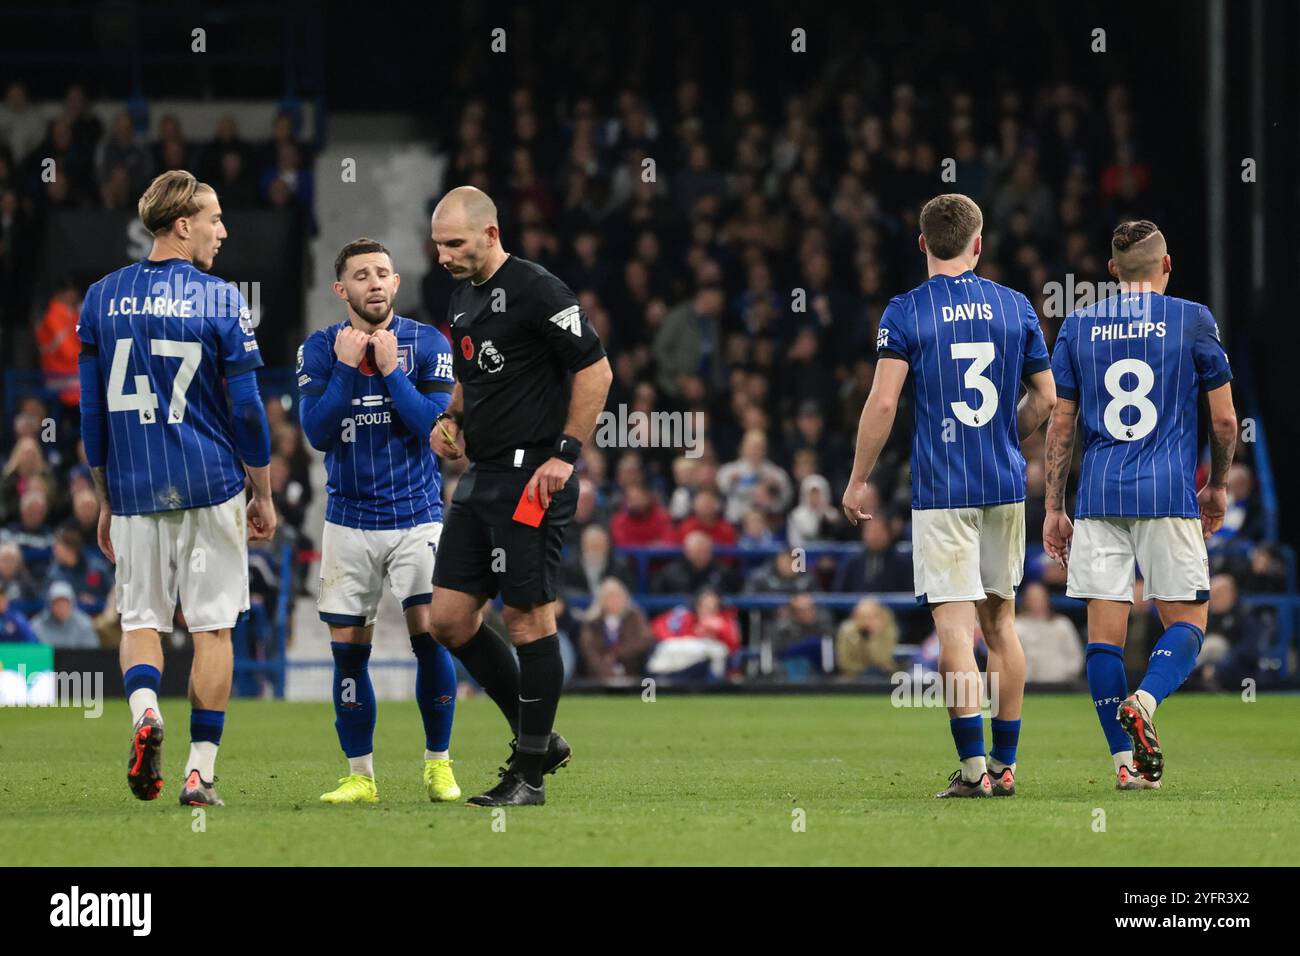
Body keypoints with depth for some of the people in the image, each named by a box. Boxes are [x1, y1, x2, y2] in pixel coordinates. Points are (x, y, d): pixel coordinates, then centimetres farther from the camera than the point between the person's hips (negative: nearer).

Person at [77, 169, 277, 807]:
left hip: (133, 491, 3)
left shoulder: (102, 300, 4)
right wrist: (264, 496, 7)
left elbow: (92, 413, 8)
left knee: (141, 620, 13)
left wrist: (105, 501, 16)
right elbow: (247, 411, -4)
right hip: (210, 490, -2)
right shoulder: (220, 302, -6)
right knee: (212, 628, 5)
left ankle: (144, 711, -16)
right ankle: (200, 770, 3)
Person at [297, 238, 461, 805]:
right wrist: (346, 369, -16)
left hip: (417, 517, -1)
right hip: (349, 520, 1)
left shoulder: (426, 344, -2)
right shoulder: (321, 350, 1)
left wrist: (391, 370, -16)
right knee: (349, 648, 0)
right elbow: (317, 432, -9)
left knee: (429, 634, -11)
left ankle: (439, 765, 3)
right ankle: (360, 776, 9)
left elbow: (436, 426, -12)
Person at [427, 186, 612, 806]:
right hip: (482, 477, 9)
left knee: (529, 620, -5)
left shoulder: (535, 291, -12)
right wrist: (451, 419, 10)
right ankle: (536, 738, 17)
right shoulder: (462, 299, 15)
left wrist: (565, 454, -16)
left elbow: (595, 369, -13)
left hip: (531, 479, -9)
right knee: (449, 617, 6)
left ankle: (530, 774, 2)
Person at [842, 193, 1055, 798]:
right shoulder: (1015, 307, 5)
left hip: (941, 492, -4)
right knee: (1000, 621, 14)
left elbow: (883, 402, -11)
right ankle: (1005, 766, 16)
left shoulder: (905, 312, -5)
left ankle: (973, 767, -13)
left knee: (955, 625, -5)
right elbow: (1046, 397, 10)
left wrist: (858, 480, -2)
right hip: (1006, 487, 4)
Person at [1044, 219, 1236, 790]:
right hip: (1169, 495, -2)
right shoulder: (1192, 321, 3)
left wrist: (1053, 508, 14)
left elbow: (1060, 425, 9)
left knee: (1105, 630, 4)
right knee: (1186, 621, 5)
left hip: (1099, 495, 2)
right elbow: (1224, 419, 5)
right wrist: (1218, 485, 20)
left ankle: (1125, 760, -1)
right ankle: (1143, 701, -24)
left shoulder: (1077, 327, 10)